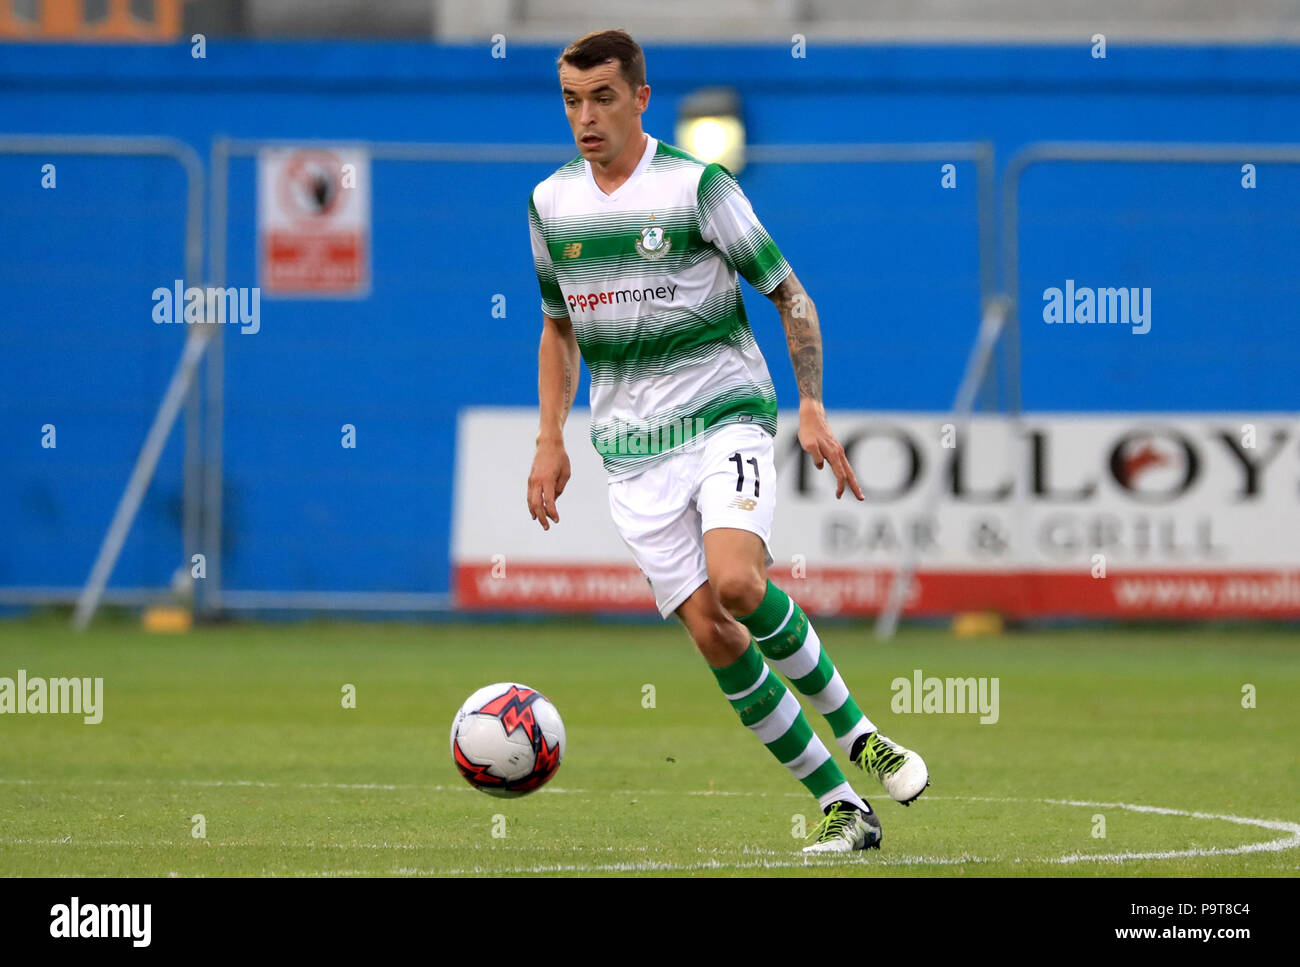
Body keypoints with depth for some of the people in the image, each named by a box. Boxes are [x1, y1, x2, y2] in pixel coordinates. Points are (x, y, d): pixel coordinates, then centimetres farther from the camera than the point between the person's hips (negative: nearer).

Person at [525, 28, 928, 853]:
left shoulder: (698, 187, -6)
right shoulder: (550, 203, 8)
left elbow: (789, 294, -1)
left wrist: (812, 406, -9)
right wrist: (550, 440, 12)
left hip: (725, 418, -4)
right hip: (632, 449, 4)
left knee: (736, 584, -29)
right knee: (713, 635, -7)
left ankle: (855, 732, -7)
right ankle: (841, 807, 1)